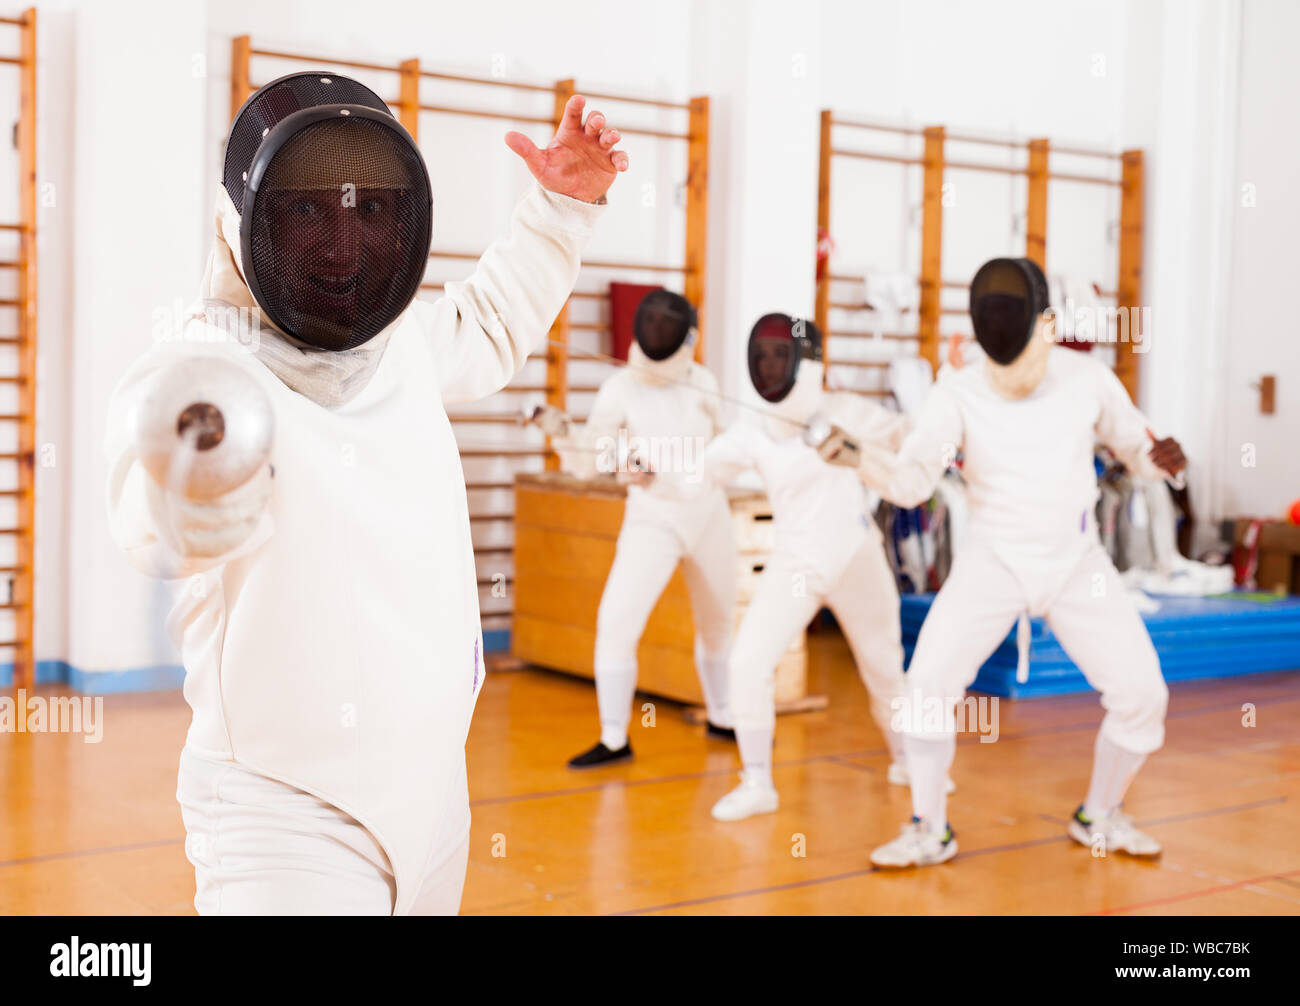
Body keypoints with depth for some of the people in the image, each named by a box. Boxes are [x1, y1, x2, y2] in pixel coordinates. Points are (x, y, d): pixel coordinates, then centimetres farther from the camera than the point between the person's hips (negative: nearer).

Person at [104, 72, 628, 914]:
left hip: (433, 798, 7)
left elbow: (488, 327, 24)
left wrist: (565, 204, 14)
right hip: (289, 821, -6)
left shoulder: (399, 345, 0)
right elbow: (171, 529, -44)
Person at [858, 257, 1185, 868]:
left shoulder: (1087, 378, -9)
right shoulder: (956, 394, -16)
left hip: (1076, 565, 2)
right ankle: (929, 832, 1)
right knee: (930, 686, -18)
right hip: (993, 564, -1)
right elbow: (910, 482, -28)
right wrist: (853, 453, -48)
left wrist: (1164, 456, -21)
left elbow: (1137, 450, 3)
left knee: (1142, 696, -6)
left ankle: (1098, 817, 20)